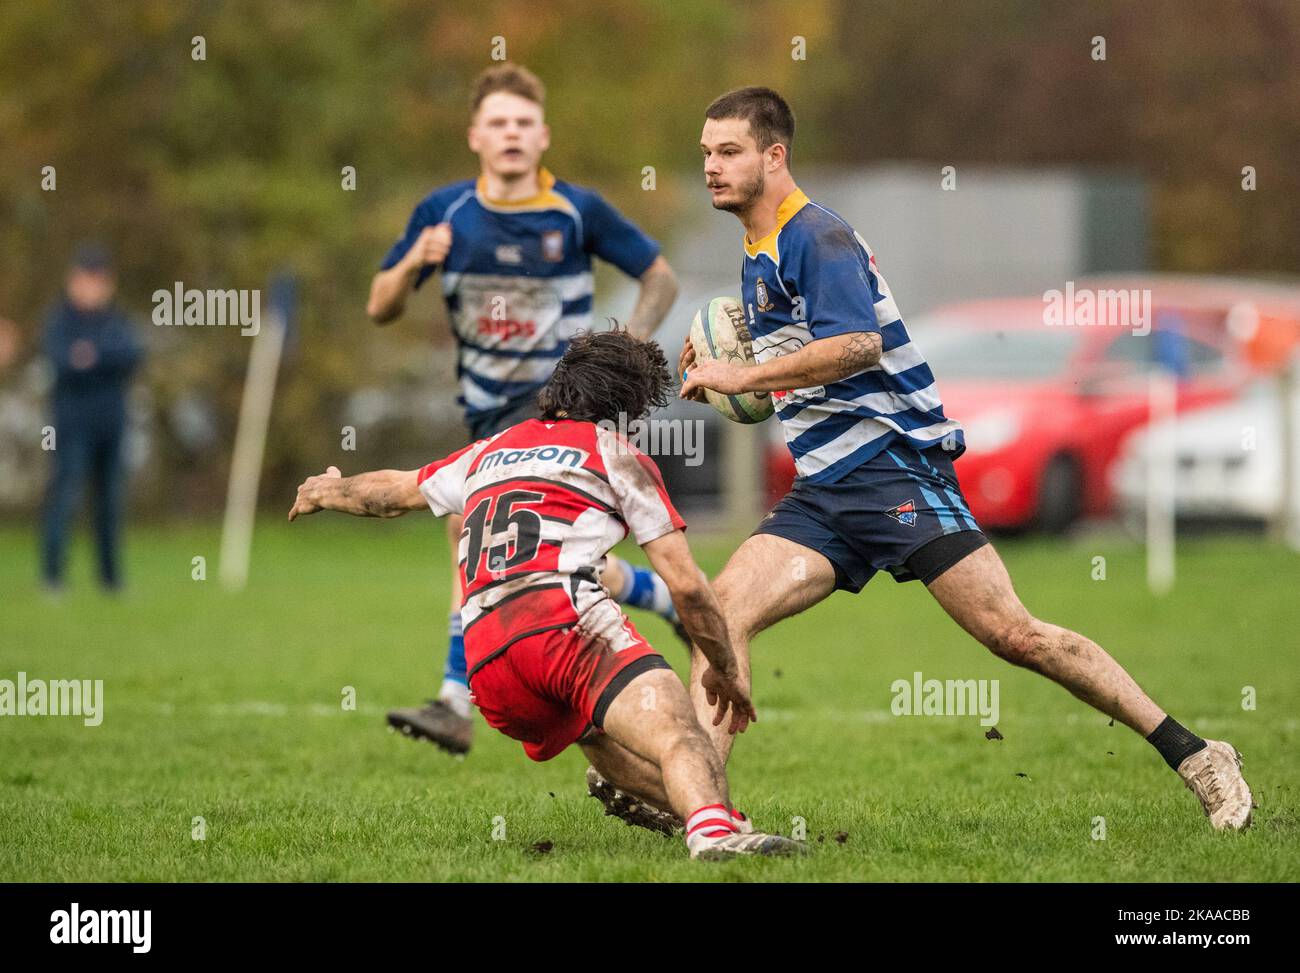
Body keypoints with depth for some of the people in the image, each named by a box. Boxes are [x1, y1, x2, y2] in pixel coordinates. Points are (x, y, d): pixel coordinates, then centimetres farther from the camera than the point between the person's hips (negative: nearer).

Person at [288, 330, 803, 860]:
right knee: (678, 735, -26)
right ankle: (713, 827, -54)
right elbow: (686, 585, 12)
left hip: (484, 667, 6)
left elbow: (393, 492, 51)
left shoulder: (489, 451, 32)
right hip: (567, 623, -6)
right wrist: (723, 671, 26)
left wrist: (323, 492, 73)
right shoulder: (617, 454, 17)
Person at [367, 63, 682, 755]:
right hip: (491, 411, 5)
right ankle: (671, 599, 27)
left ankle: (456, 704, -19)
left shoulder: (578, 213, -6)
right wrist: (413, 263, -18)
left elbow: (659, 277, 6)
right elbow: (380, 308, 3)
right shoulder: (444, 213, 1)